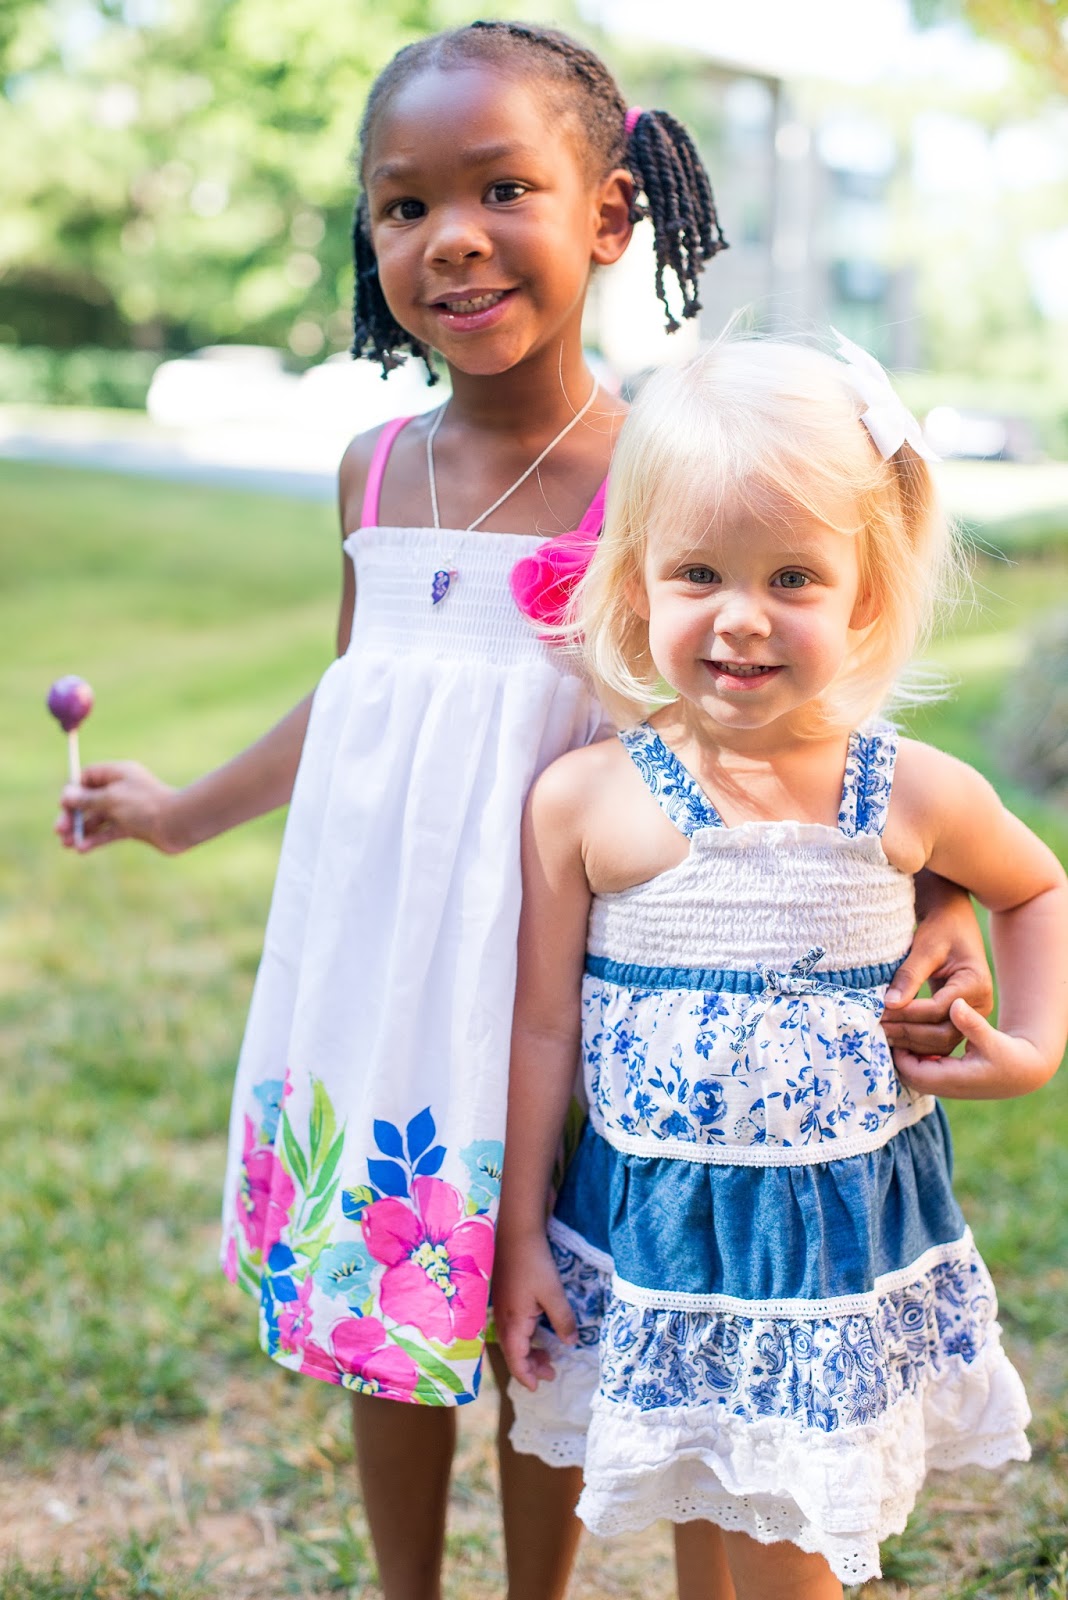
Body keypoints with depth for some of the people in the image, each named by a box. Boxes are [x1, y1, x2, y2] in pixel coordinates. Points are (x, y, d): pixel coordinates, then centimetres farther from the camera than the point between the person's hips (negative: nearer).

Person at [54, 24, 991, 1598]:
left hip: (542, 981, -5)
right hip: (362, 969, 5)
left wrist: (935, 902, -25)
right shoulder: (376, 470, 4)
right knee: (368, 1303, 17)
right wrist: (181, 811, 30)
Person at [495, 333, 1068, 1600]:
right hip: (656, 1238, 0)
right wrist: (518, 1235, 3)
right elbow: (544, 1026, -2)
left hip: (847, 1231, 0)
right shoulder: (584, 801, -11)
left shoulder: (914, 796, -8)